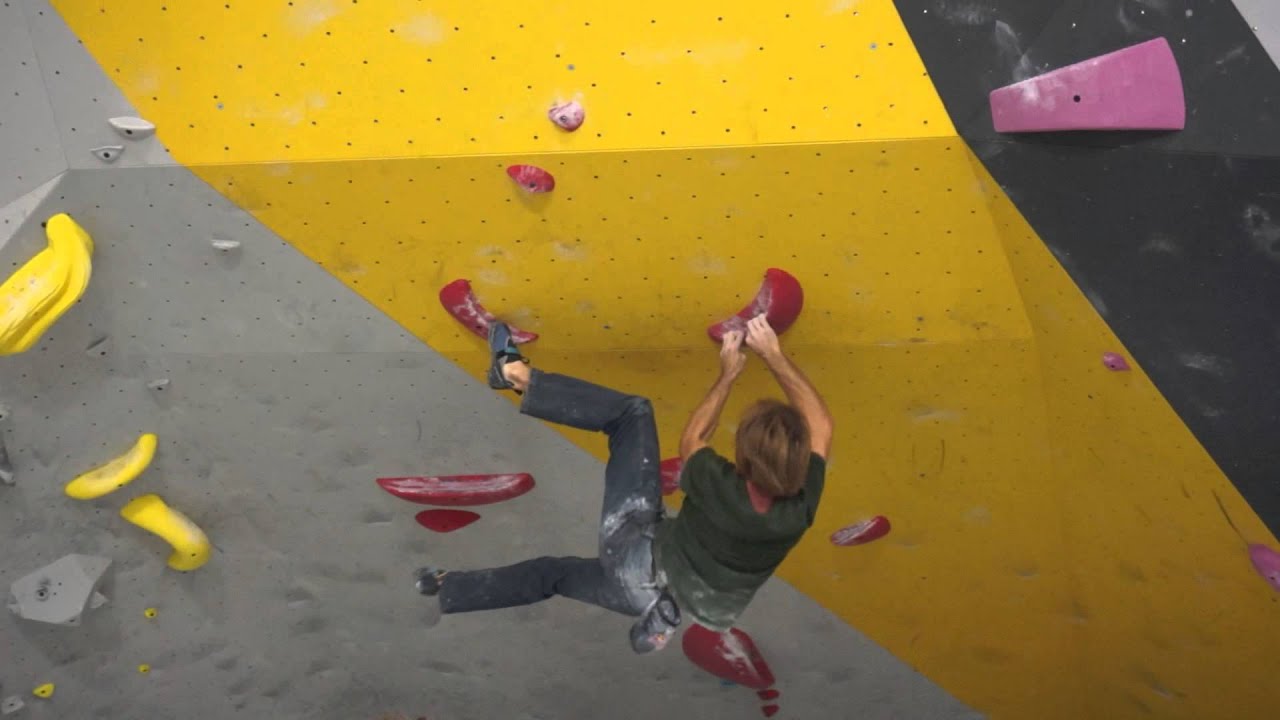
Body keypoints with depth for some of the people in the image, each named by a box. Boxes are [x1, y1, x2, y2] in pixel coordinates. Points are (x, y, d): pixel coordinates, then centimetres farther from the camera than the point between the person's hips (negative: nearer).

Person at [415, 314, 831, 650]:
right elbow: (820, 426, -8)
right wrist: (775, 356, -10)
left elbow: (691, 441, -7)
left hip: (635, 556, -4)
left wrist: (728, 374, -2)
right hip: (685, 605, 4)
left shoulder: (719, 487, -31)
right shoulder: (800, 510, -23)